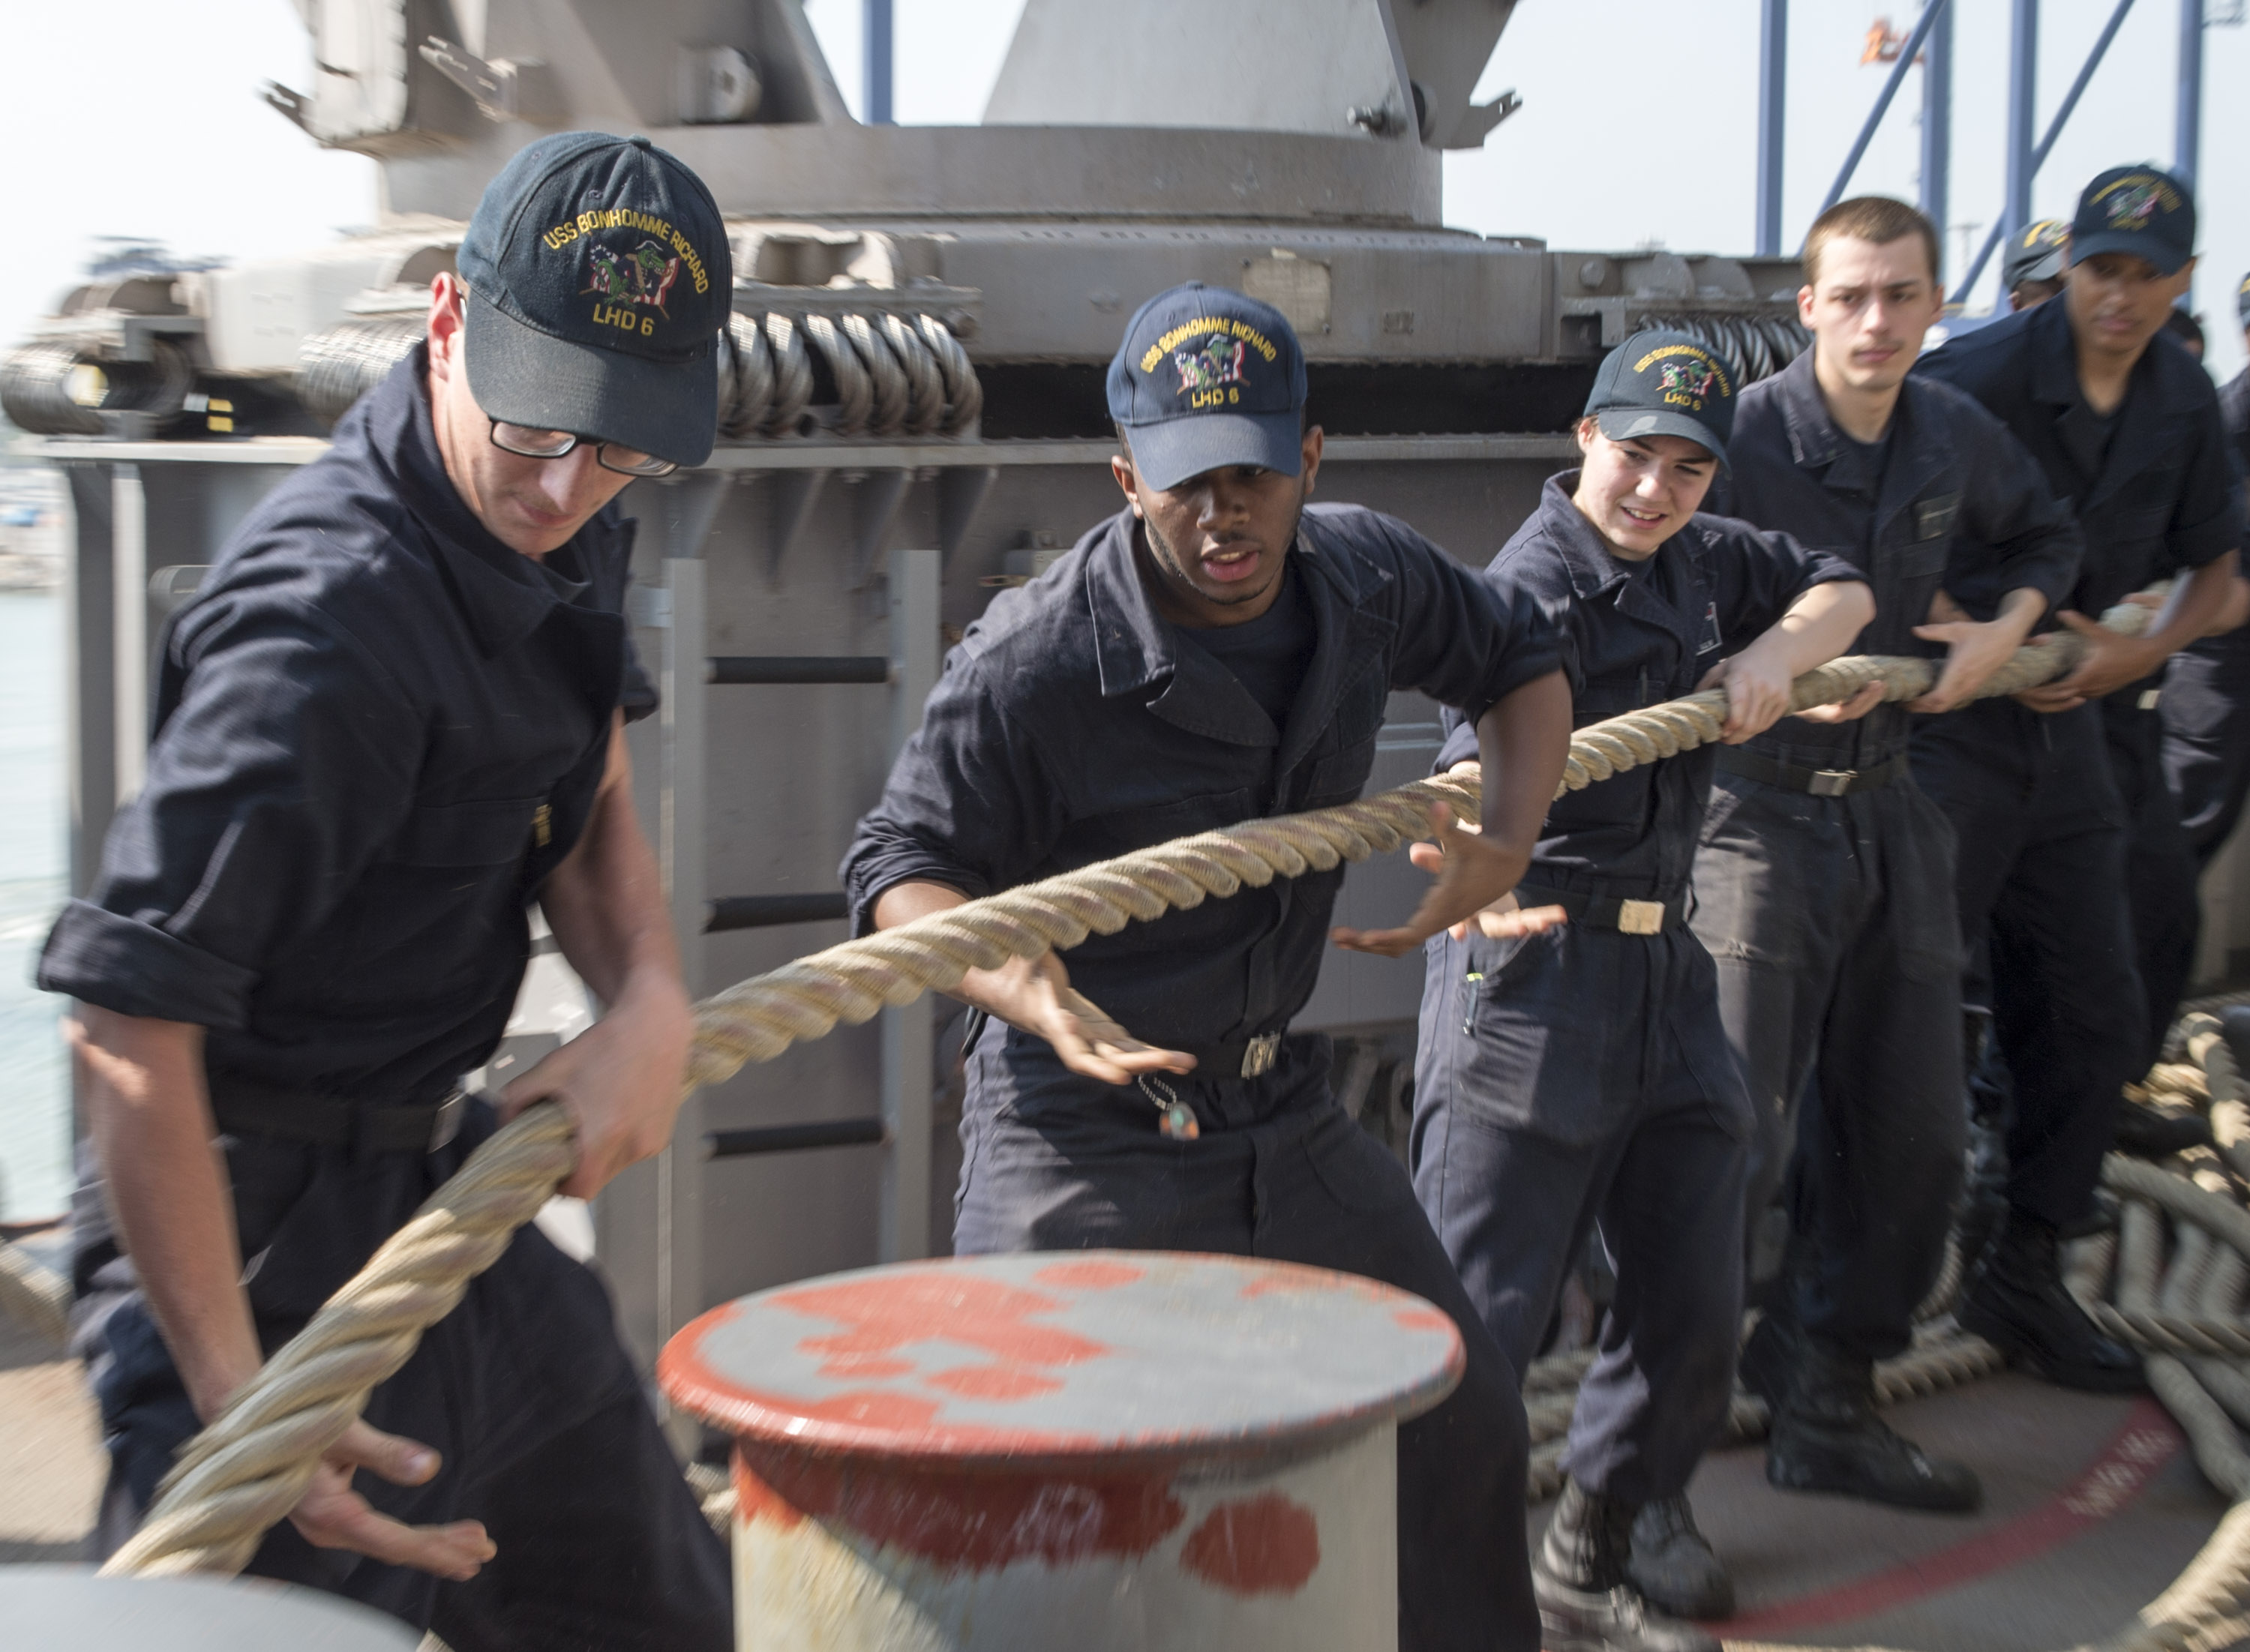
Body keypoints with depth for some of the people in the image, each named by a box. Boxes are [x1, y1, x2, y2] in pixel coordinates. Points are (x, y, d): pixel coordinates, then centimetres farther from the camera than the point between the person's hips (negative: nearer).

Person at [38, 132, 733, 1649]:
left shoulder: (562, 532, 1)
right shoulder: (327, 623, -28)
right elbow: (127, 1021, -30)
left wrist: (651, 1001, -7)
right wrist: (239, 1399, -32)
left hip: (449, 1182, 9)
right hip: (276, 1247, -9)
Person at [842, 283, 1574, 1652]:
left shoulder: (1369, 577, -5)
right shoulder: (1035, 662, -22)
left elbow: (1522, 663, 14)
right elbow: (903, 869, -14)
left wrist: (1508, 836, -5)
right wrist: (1024, 989, -34)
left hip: (1285, 1110, 6)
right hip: (1084, 1126, -6)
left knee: (1466, 1428, 16)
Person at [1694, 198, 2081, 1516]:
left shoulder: (1957, 437, 5)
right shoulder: (1741, 440, -15)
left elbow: (2047, 534, 24)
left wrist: (2006, 629, 6)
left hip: (1886, 807, 7)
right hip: (1756, 813, -7)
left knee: (1911, 1137, 10)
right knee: (1734, 1143, -9)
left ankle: (1827, 1407, 25)